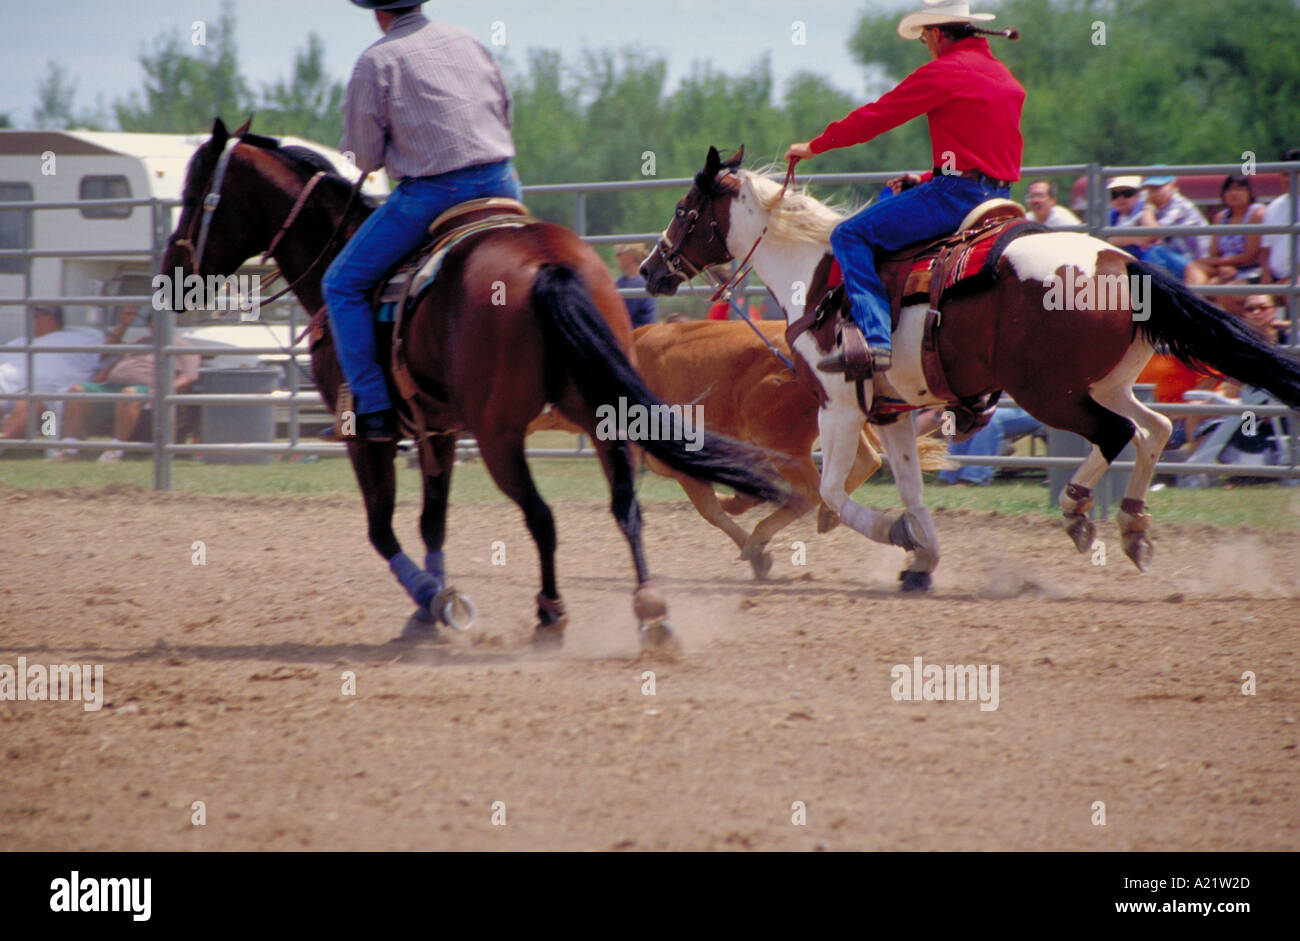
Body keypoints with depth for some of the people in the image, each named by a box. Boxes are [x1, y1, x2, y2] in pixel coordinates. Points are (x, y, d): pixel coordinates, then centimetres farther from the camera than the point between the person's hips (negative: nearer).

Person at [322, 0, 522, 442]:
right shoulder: (469, 42, 14)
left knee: (342, 285, 5)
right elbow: (504, 116, 21)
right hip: (502, 184, 6)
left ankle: (374, 408, -4)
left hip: (432, 193, -6)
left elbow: (366, 157, -2)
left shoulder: (376, 62, -4)